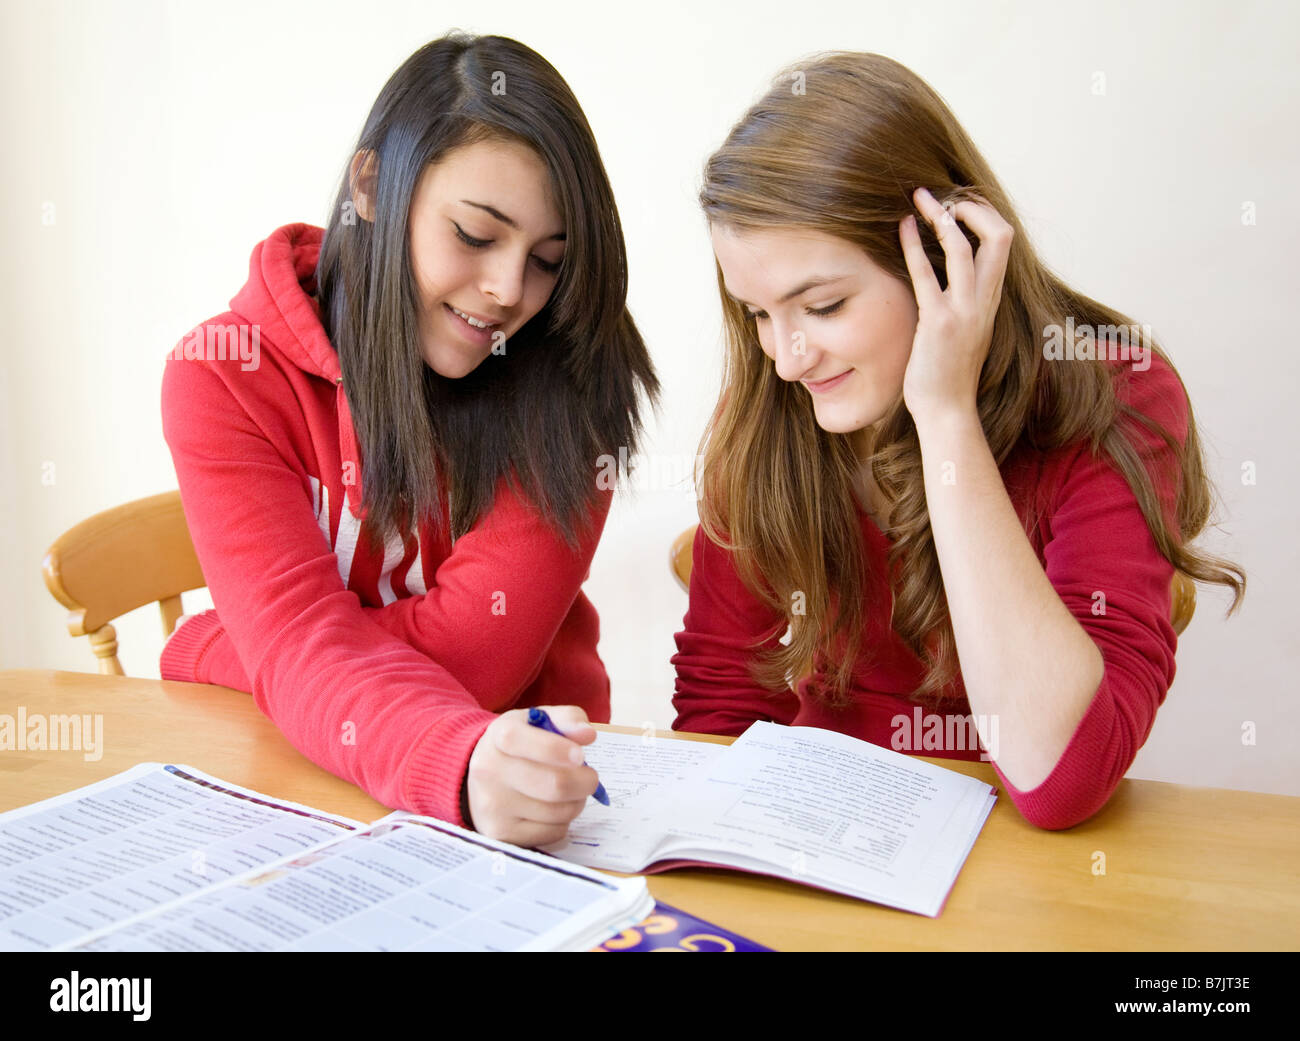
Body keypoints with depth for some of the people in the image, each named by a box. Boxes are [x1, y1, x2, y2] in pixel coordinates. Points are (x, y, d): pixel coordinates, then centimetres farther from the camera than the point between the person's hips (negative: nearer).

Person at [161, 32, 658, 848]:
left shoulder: (565, 380, -9)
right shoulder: (225, 376, -7)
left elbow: (484, 649, -15)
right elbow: (305, 648, -20)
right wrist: (464, 762, -35)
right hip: (281, 763, 1)